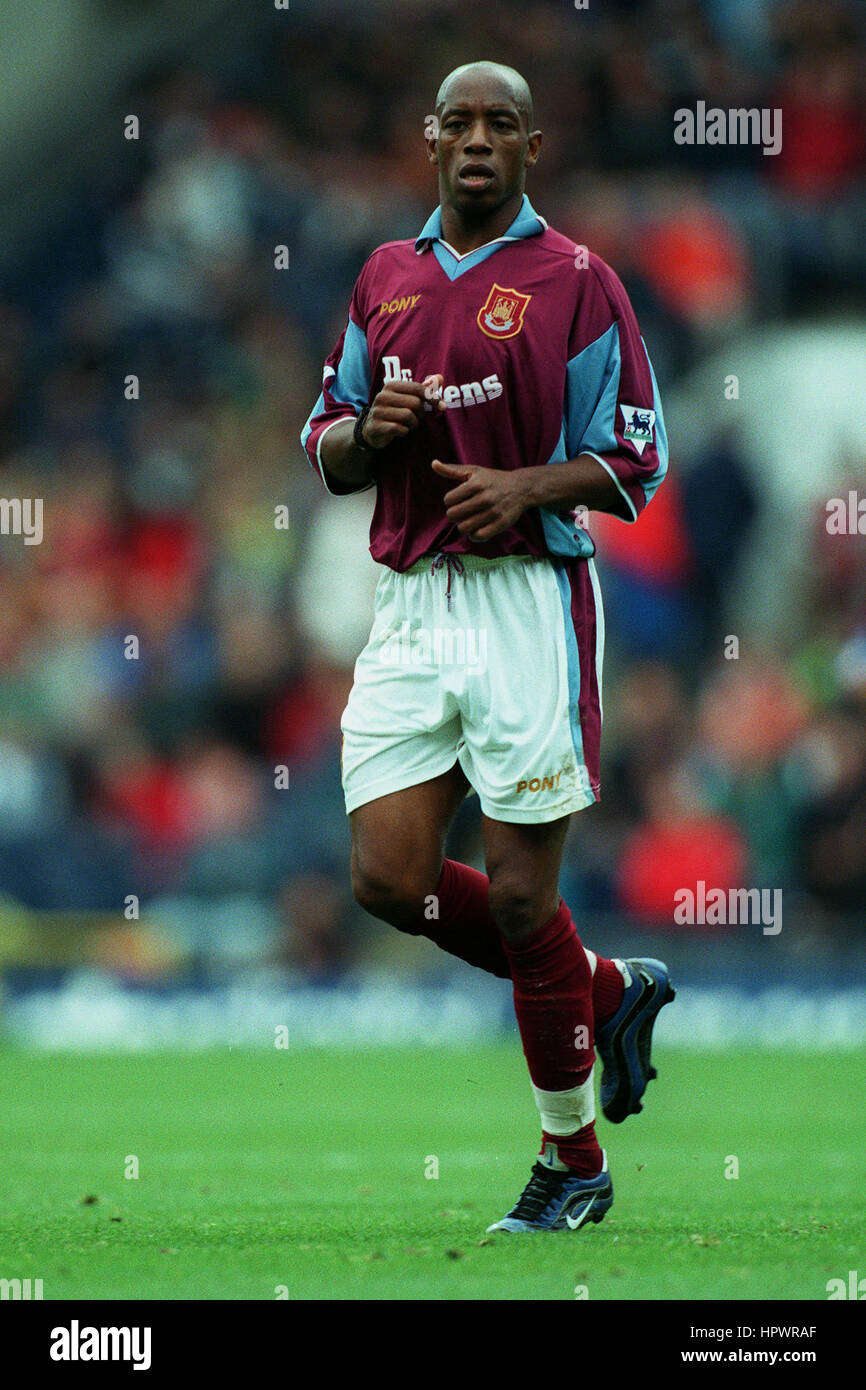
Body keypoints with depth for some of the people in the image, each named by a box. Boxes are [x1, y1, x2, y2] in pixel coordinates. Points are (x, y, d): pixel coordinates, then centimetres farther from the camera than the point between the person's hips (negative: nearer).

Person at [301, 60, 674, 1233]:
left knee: (518, 892, -5)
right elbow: (326, 451, 19)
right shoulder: (385, 280, 14)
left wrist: (529, 485, -19)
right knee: (390, 881, -2)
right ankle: (608, 991, 22)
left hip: (528, 600, -5)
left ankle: (573, 1161, 10)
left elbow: (634, 465, -2)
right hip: (411, 606, 6)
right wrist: (371, 431, -3)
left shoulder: (577, 284, -2)